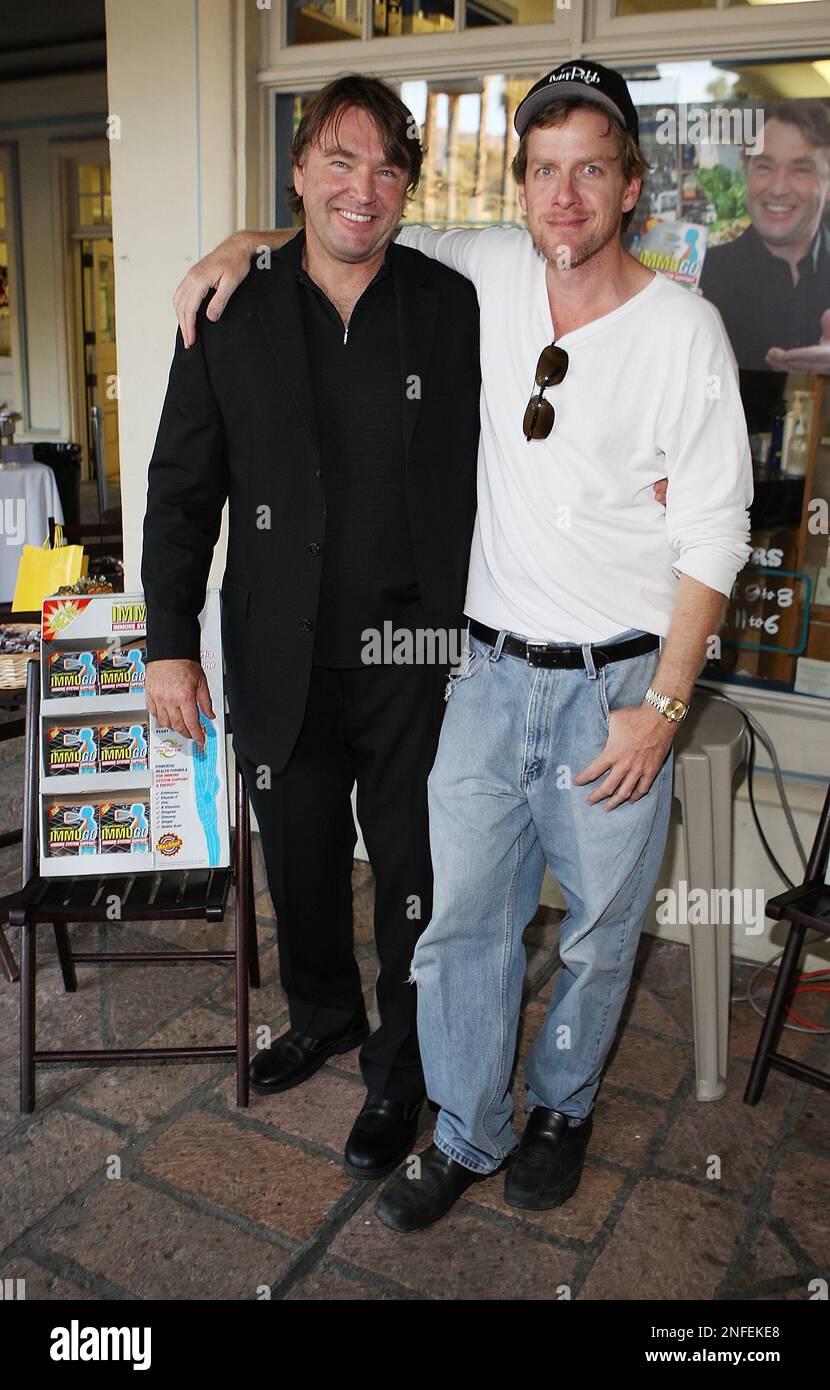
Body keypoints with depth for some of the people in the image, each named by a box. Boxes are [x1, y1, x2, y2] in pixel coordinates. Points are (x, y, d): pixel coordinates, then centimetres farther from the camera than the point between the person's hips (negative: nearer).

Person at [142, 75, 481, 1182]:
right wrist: (170, 642, -2)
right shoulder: (232, 315, 1)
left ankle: (401, 1067, 35)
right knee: (300, 863, 19)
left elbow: (490, 481, 0)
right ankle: (324, 1015, 48)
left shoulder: (455, 310, -2)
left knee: (415, 873, 11)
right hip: (282, 661, 2)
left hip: (417, 656, -1)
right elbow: (183, 489, 3)